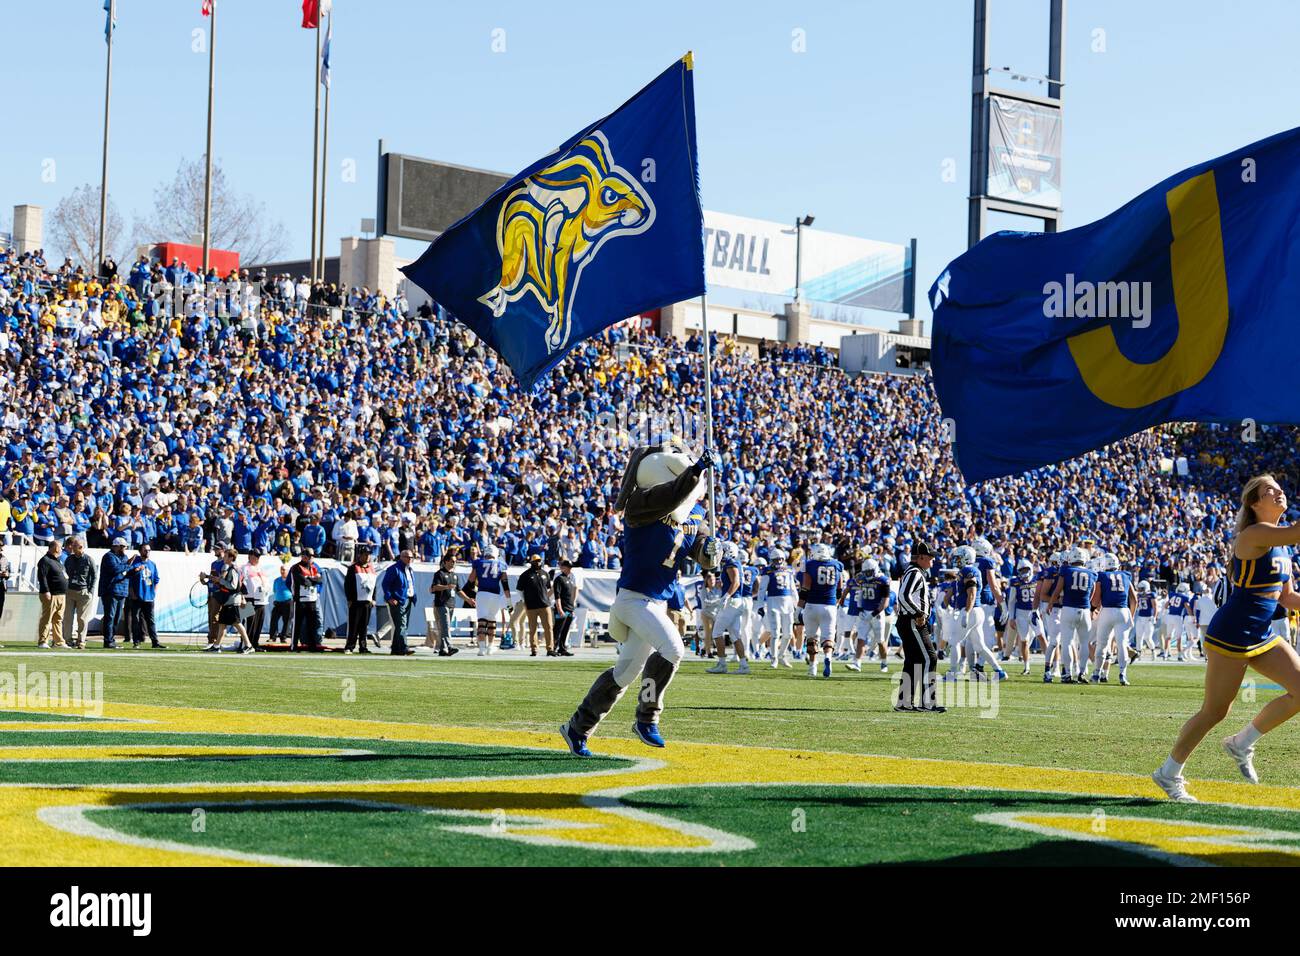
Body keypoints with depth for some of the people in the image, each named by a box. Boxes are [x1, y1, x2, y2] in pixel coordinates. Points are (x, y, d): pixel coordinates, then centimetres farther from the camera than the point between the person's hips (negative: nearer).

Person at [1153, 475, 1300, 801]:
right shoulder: (1254, 535, -17)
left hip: (1262, 637, 9)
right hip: (1231, 636, -9)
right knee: (1215, 711, 0)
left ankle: (1242, 743, 13)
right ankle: (1169, 773, 19)